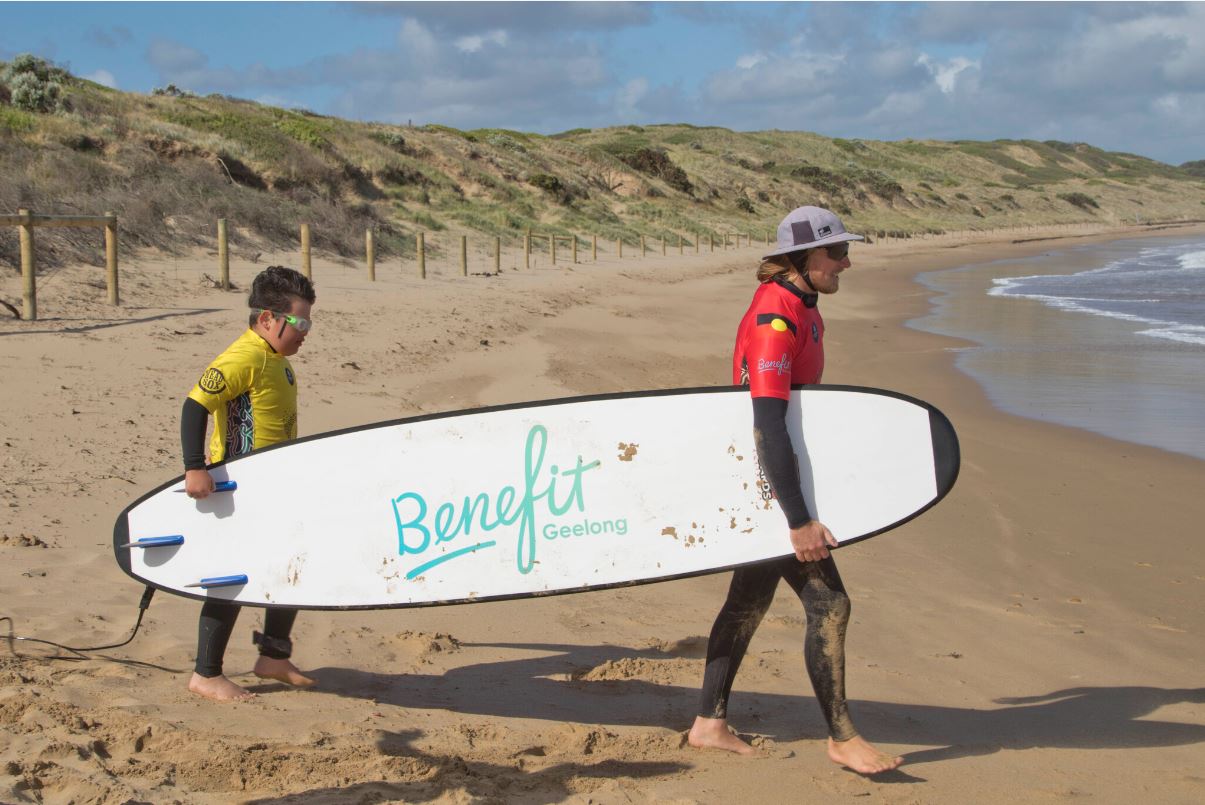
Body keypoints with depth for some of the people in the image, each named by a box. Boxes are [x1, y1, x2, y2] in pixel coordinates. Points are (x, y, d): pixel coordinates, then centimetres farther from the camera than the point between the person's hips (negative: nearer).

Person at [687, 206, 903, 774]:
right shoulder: (775, 318, -22)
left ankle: (709, 723, 25)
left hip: (764, 484, 10)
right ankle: (841, 737, 7)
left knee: (750, 598, 16)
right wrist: (799, 520, -29)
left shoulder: (802, 308, 10)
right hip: (767, 479, -10)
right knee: (828, 604, -6)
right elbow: (768, 425, -28)